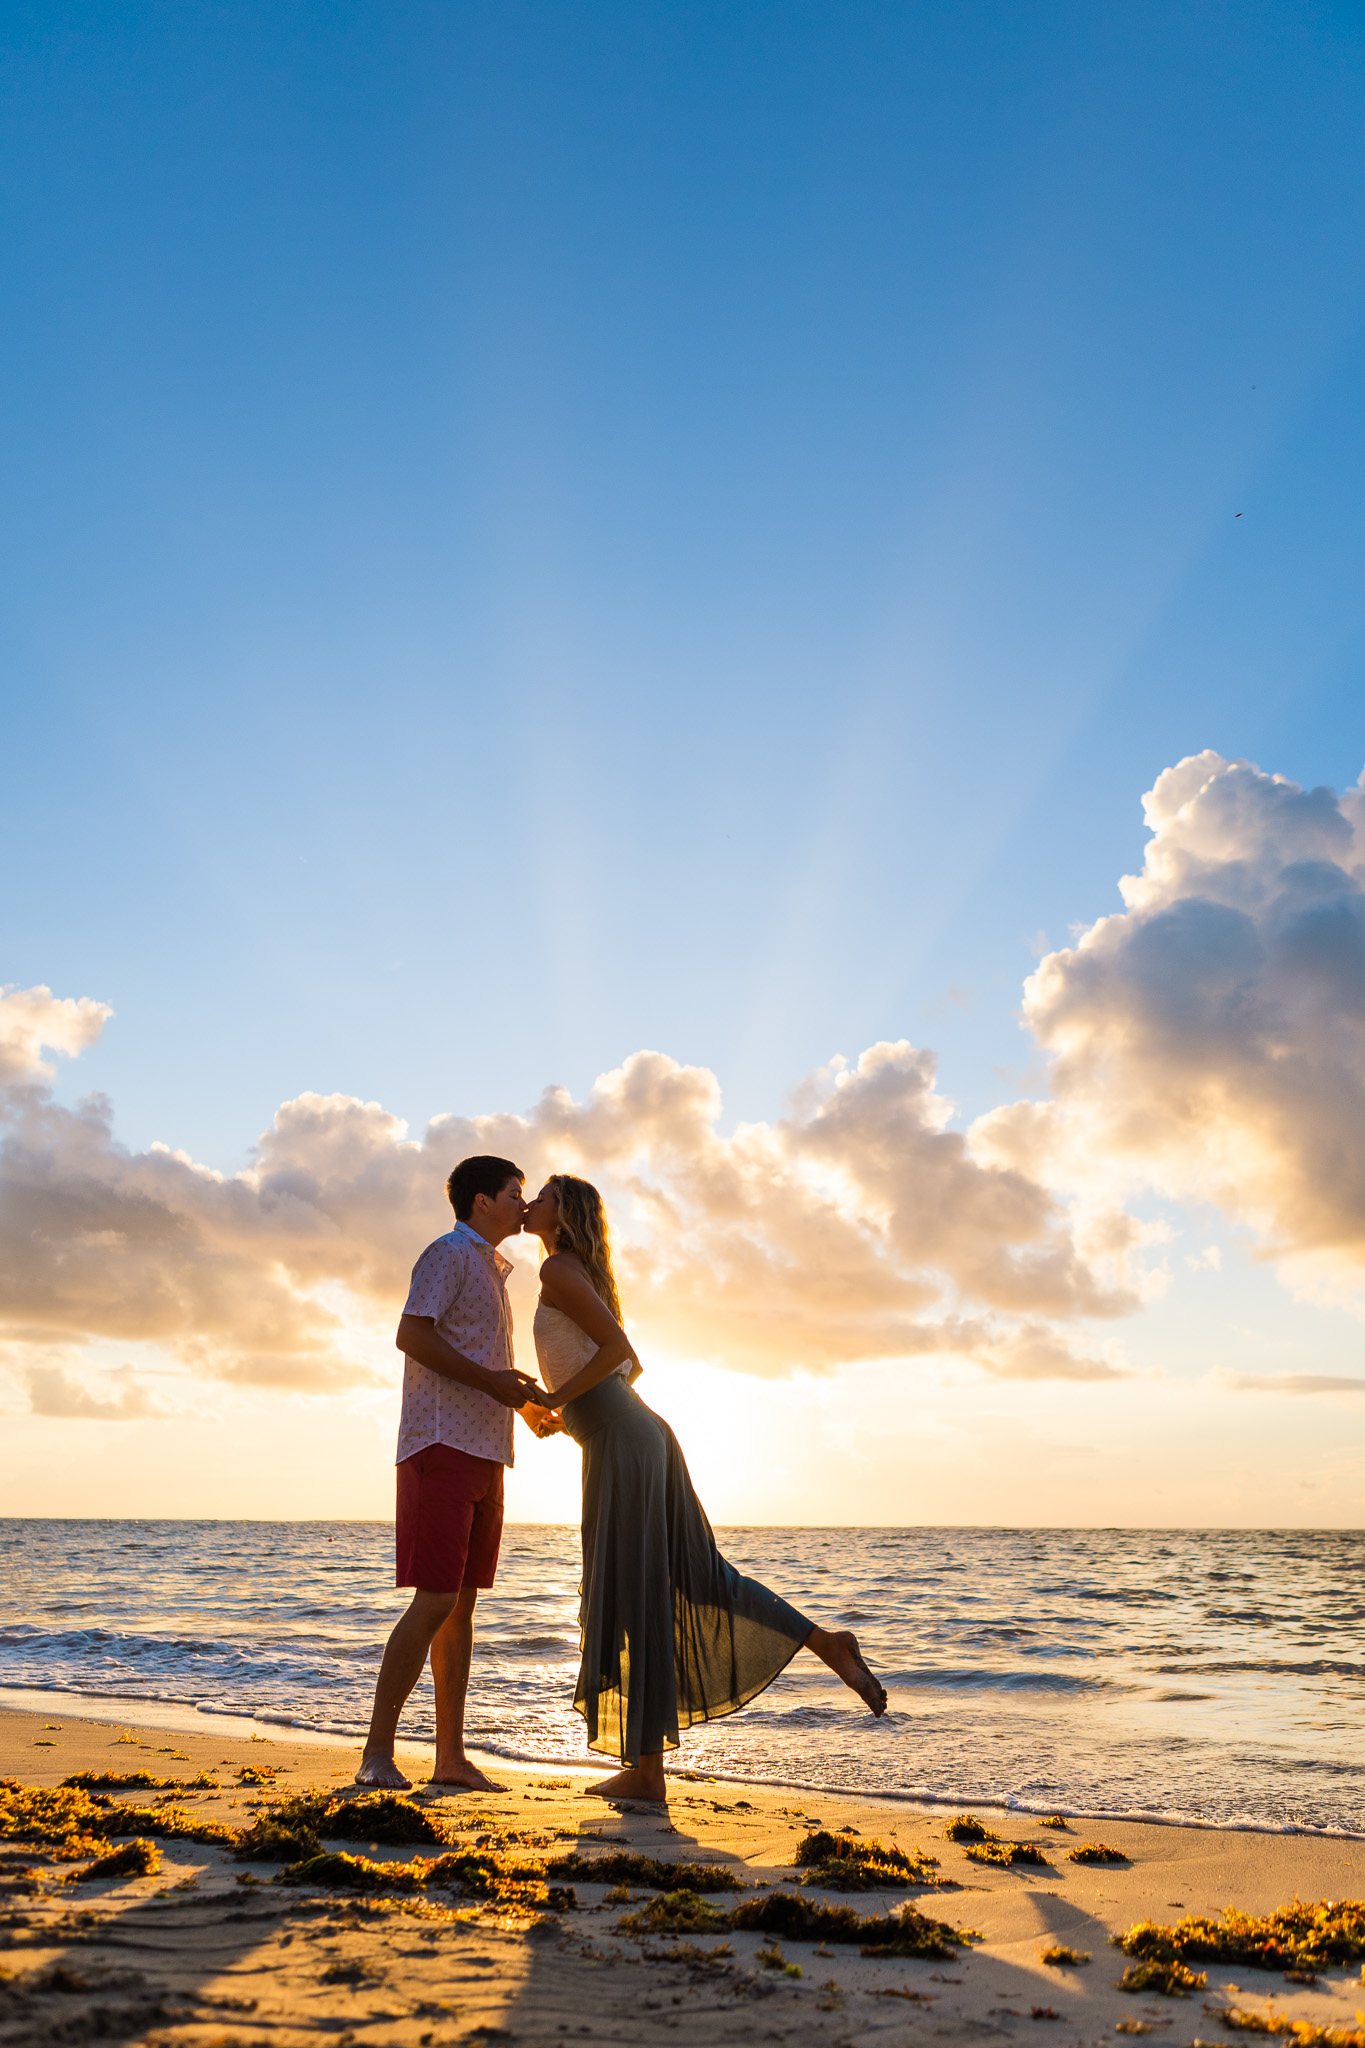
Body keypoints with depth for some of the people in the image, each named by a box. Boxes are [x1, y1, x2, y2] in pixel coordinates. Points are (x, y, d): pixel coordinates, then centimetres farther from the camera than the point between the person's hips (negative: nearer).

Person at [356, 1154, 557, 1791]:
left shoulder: (490, 1268, 24)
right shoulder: (449, 1253, -5)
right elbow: (412, 1336, -17)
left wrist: (525, 1404, 19)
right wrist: (491, 1381, -19)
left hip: (482, 1452, 9)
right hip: (442, 1446, -9)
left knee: (461, 1604, 8)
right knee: (435, 1601, -12)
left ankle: (451, 1757, 12)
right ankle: (377, 1753, -6)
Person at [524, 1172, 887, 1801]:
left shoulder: (560, 1268, -6)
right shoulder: (580, 1276, 22)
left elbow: (616, 1347, -15)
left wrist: (555, 1400, -11)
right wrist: (568, 1406, 25)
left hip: (620, 1443, -9)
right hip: (643, 1431, 9)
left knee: (633, 1598, -4)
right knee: (698, 1577, 12)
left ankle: (647, 1769, 3)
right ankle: (828, 1644, 11)